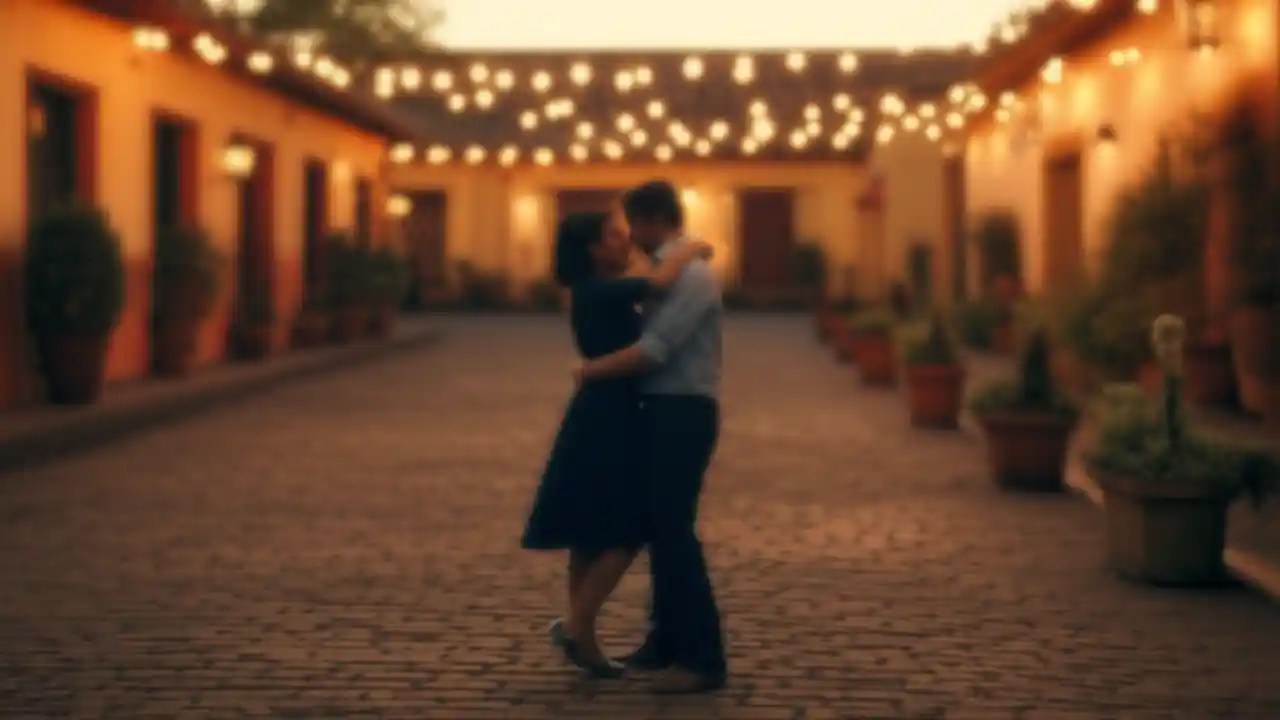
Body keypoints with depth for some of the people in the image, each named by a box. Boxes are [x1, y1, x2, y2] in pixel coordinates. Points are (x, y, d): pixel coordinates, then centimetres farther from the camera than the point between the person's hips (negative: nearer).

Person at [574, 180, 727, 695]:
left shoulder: (690, 274, -16)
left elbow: (653, 351, -22)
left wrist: (592, 370, -12)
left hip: (682, 414, -10)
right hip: (667, 411, 10)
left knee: (674, 531, -8)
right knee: (660, 526, 15)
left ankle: (702, 659, -3)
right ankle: (667, 641, 27)